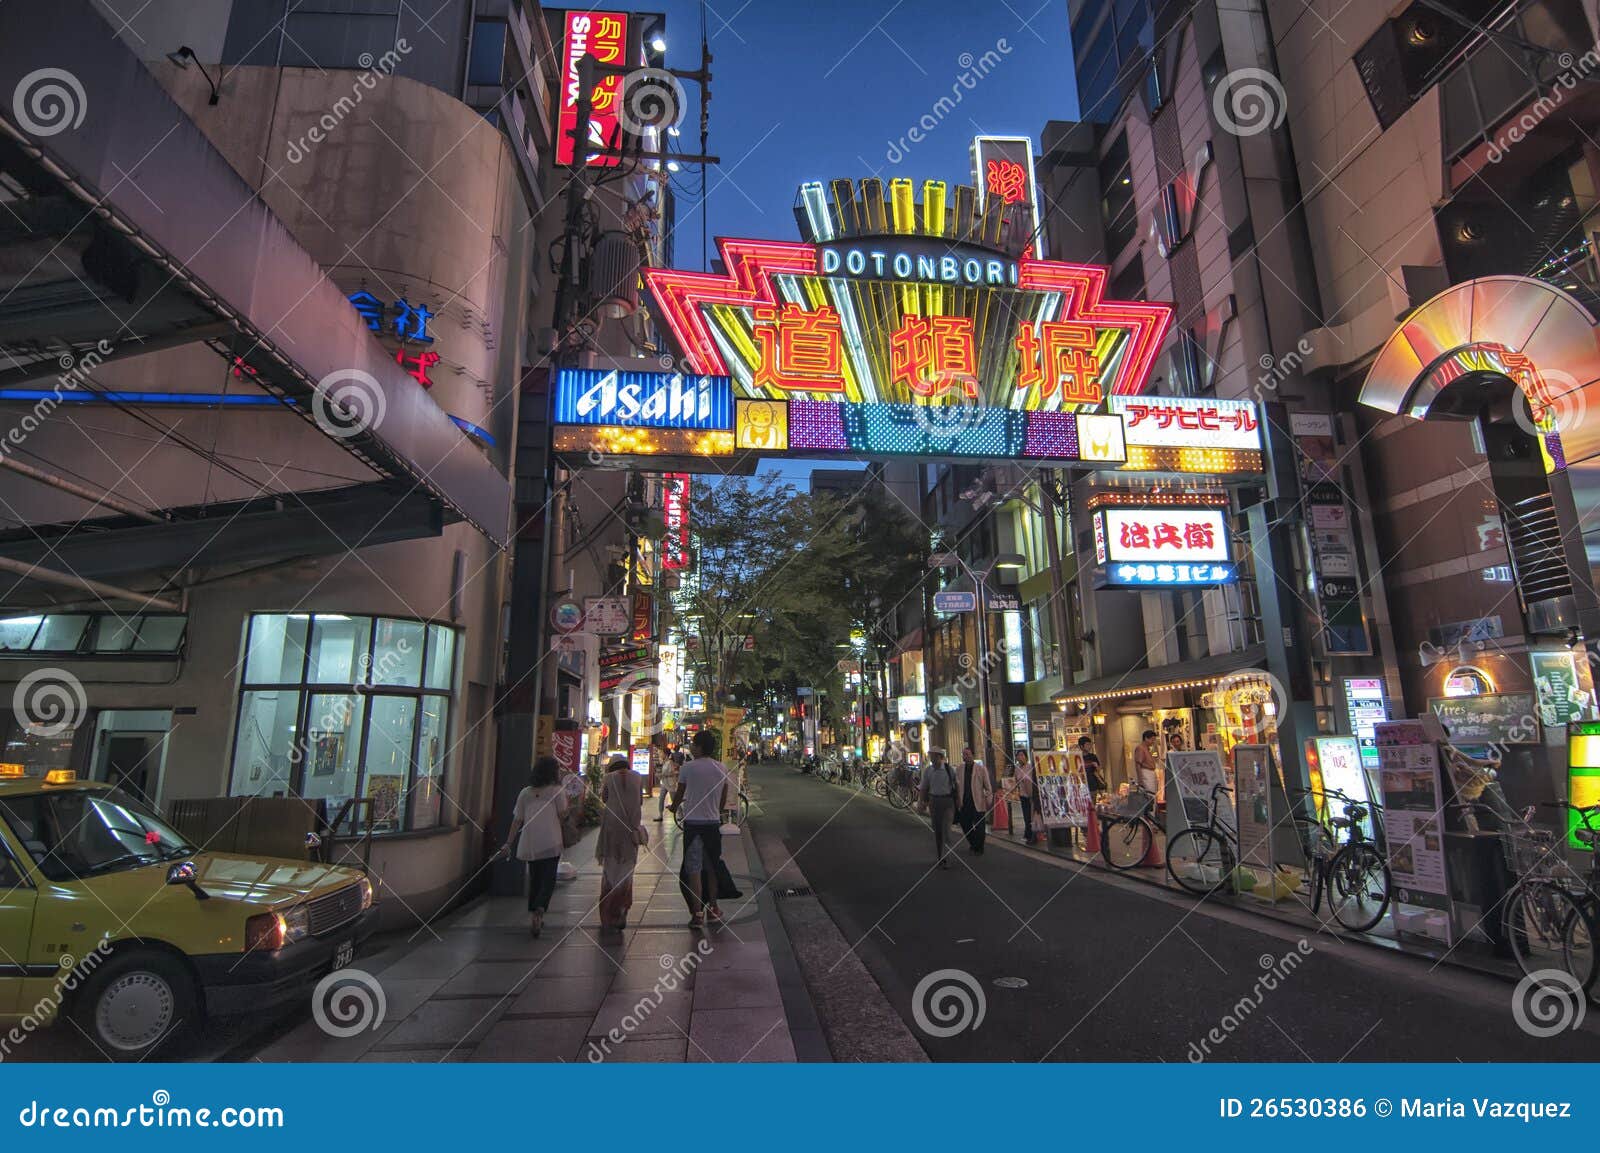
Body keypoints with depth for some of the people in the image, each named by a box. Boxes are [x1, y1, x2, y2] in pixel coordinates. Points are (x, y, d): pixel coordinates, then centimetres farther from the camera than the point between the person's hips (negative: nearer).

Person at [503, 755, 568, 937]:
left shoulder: (525, 793, 10)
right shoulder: (557, 791, -2)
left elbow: (517, 820, 7)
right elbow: (562, 814, -3)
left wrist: (509, 843, 10)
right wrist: (566, 798, 11)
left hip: (529, 843, 4)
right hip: (551, 842, -4)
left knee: (534, 879, 17)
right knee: (549, 879, 1)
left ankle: (532, 915, 20)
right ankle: (539, 910, -20)